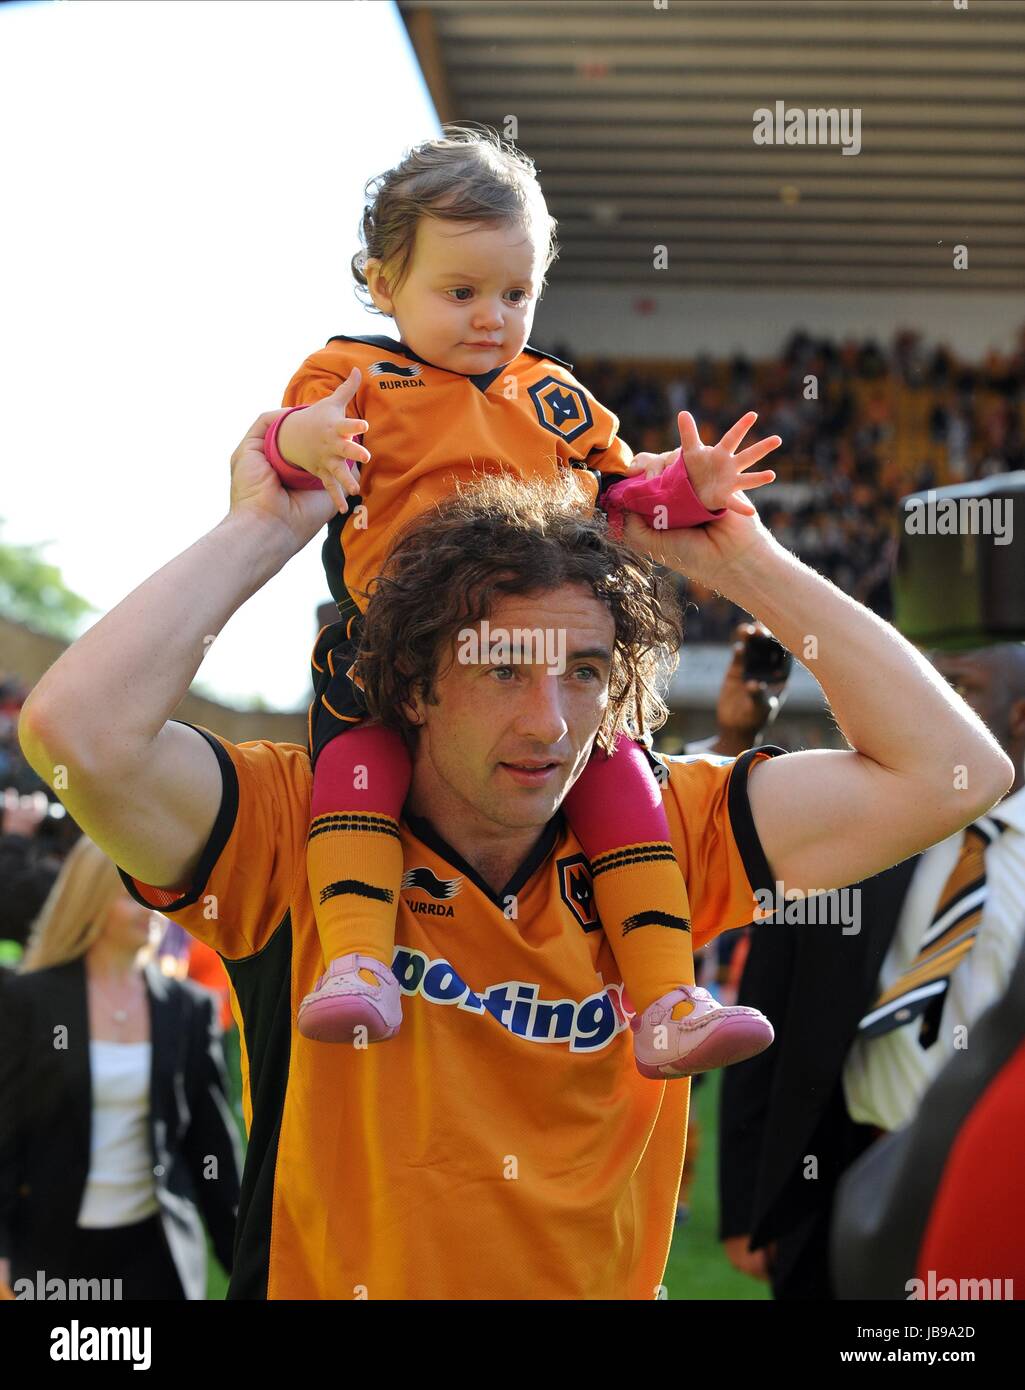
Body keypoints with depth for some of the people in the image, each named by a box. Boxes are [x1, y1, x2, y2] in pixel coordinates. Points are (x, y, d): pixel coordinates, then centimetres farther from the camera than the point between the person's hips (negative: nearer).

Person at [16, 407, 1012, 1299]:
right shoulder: (298, 828, -8)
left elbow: (952, 772, -5)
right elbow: (79, 731, -24)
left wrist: (742, 561, -4)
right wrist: (260, 532, -13)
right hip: (331, 1283, -3)